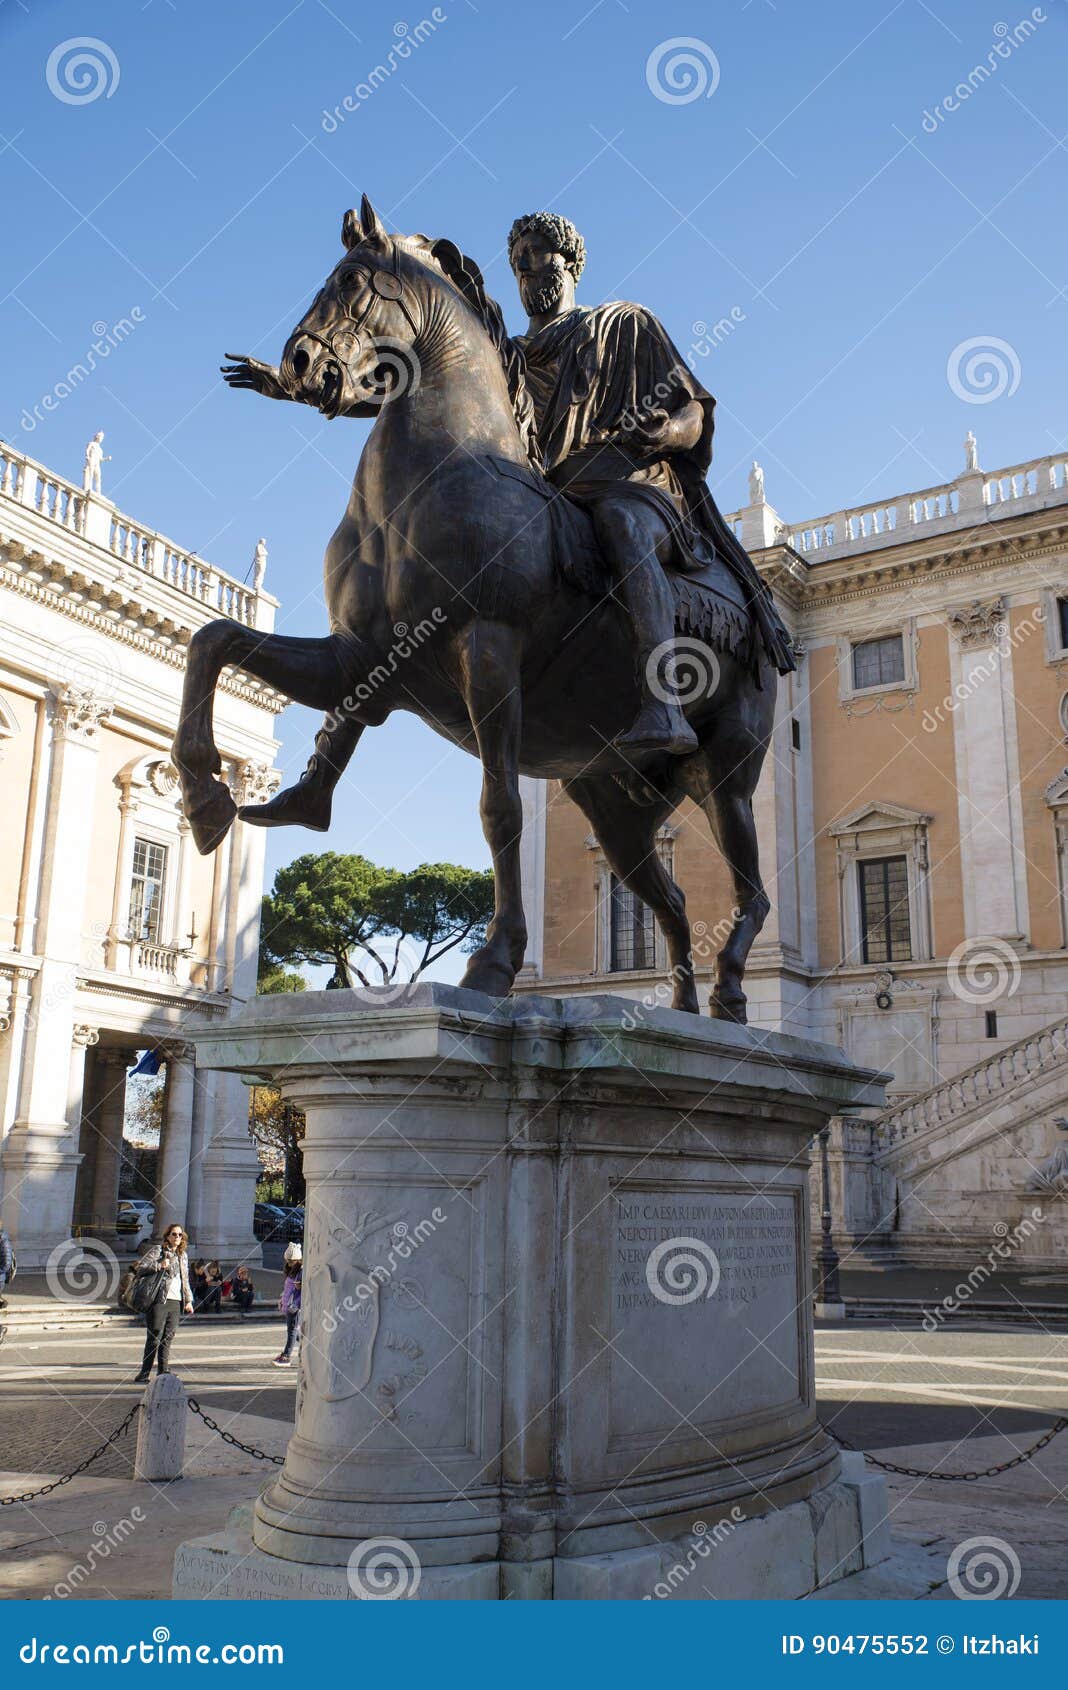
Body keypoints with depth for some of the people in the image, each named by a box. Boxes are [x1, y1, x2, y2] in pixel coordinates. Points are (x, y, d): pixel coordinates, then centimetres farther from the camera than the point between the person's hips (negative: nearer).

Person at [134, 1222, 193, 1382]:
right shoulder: (157, 1250, 1)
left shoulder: (182, 1255, 20)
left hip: (176, 1302, 6)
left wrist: (188, 1300, 19)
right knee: (154, 1338, -7)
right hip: (159, 1300, -6)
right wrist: (159, 1266, -19)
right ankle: (144, 1374, -2)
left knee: (168, 1338, 4)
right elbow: (140, 1267, -8)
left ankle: (163, 1371, 10)